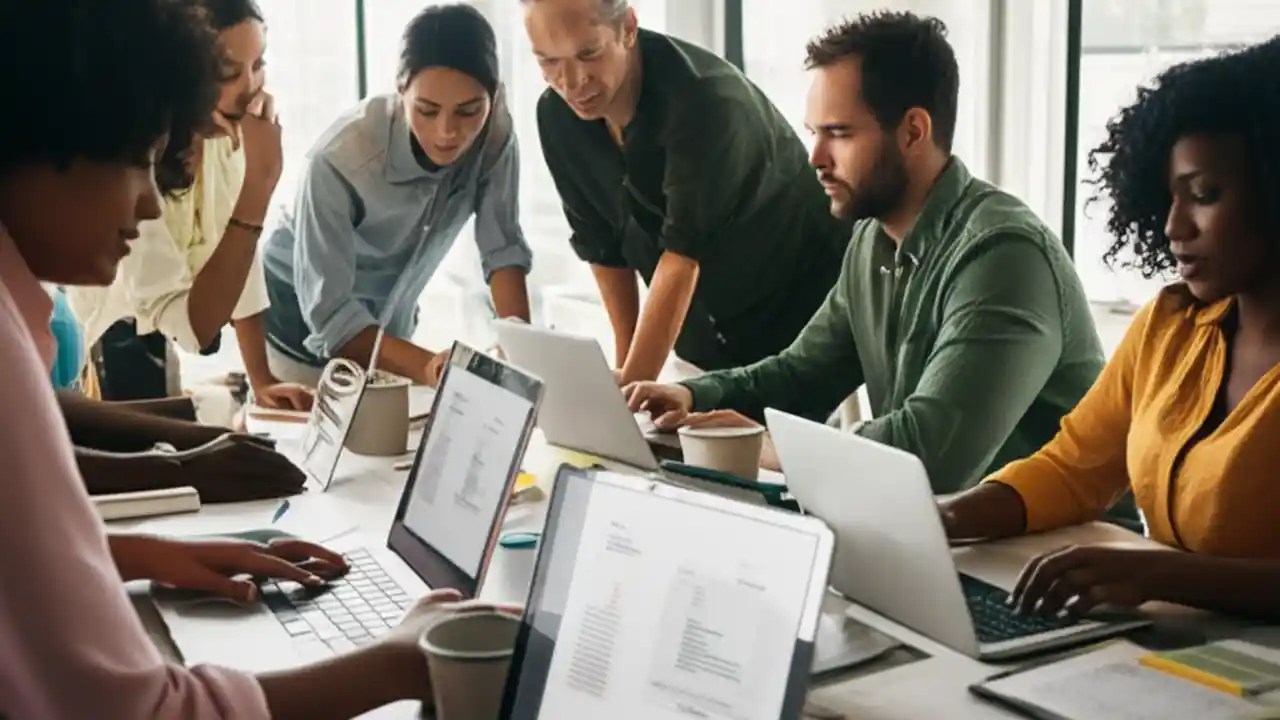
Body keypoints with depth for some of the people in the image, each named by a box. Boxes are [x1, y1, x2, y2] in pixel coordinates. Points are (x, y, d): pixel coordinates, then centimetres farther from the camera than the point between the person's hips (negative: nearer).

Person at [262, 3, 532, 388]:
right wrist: (428, 366, -47)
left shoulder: (495, 133, -23)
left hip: (388, 320, 4)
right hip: (303, 317, -4)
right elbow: (329, 314, -33)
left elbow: (503, 248, -16)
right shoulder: (342, 158, -35)